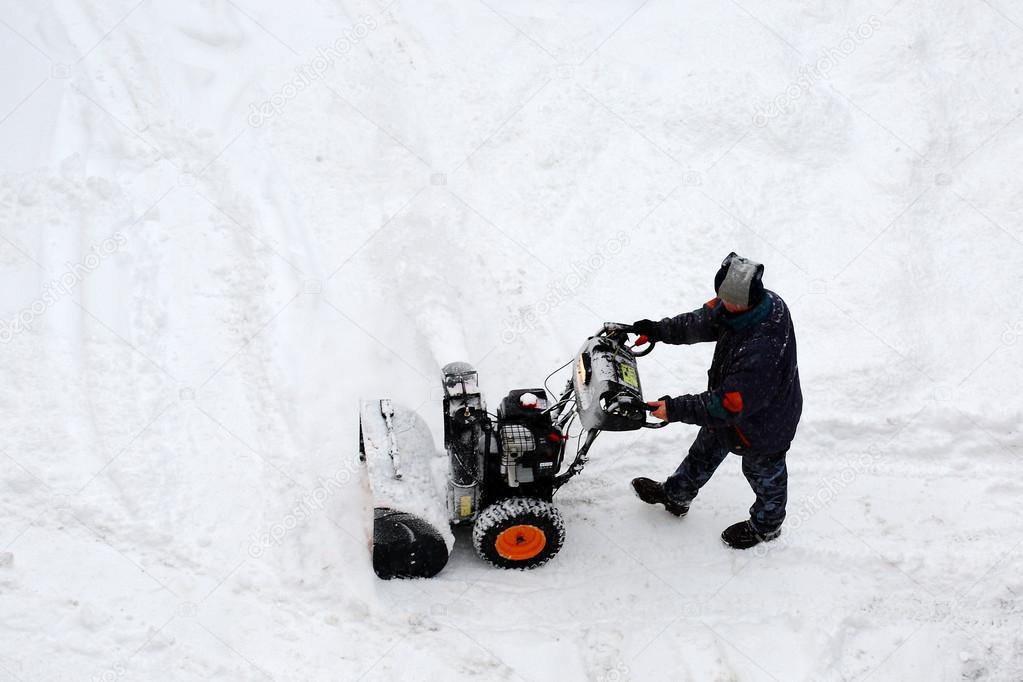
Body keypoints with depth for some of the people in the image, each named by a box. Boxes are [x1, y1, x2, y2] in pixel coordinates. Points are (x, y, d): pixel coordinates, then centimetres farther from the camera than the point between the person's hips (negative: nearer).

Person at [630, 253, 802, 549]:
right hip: (732, 401, 8)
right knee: (705, 451, 30)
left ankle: (765, 526, 52)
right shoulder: (764, 300, -21)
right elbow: (704, 321, -4)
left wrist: (675, 409, -31)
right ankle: (675, 495, 55)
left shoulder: (762, 352, -47)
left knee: (765, 475, 23)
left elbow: (728, 406, -37)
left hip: (761, 427, -8)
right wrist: (659, 330, -6)